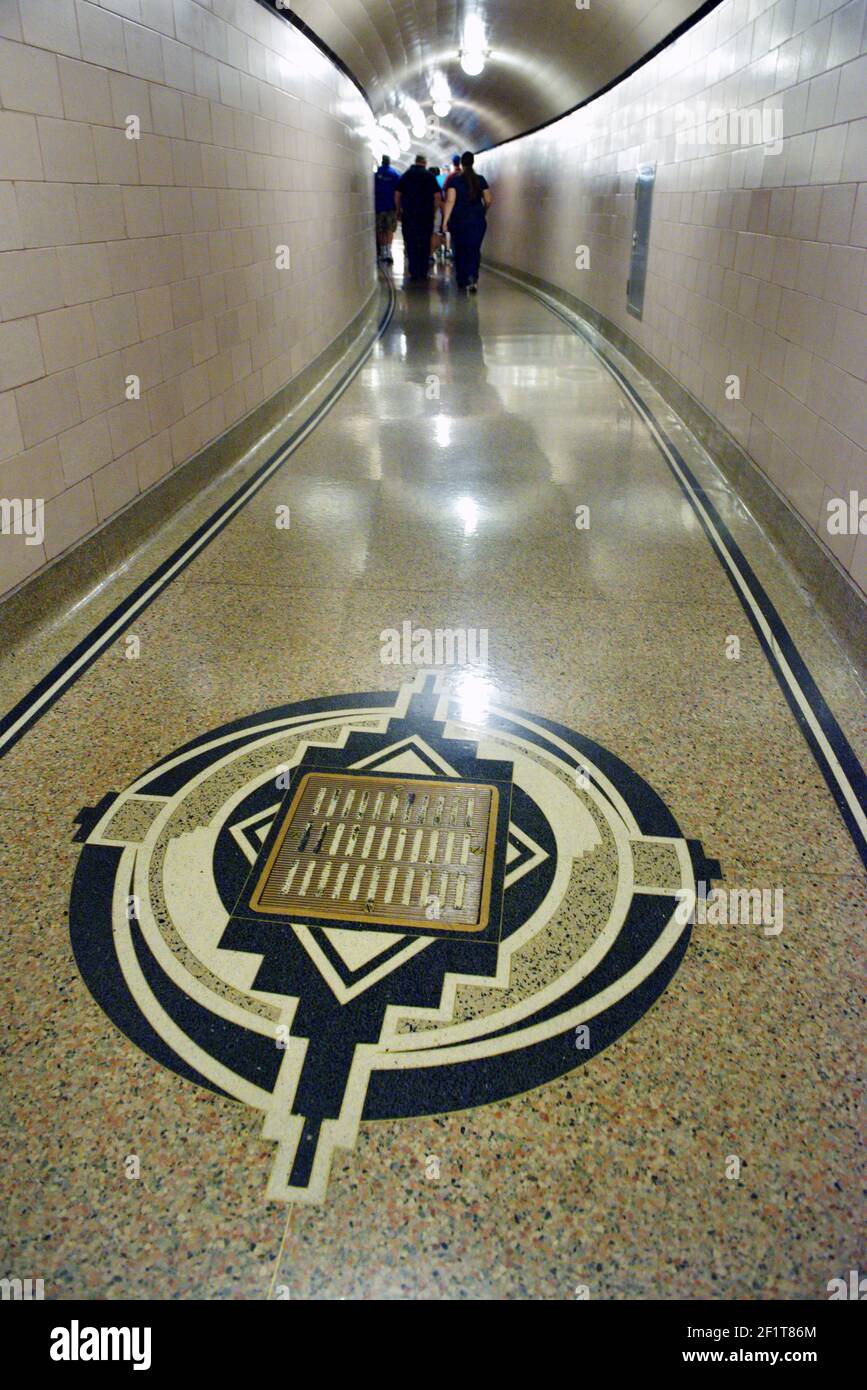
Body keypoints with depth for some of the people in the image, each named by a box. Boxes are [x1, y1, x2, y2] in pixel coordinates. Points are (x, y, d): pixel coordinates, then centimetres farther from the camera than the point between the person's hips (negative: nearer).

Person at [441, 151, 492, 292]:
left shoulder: (454, 180, -5)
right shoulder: (480, 180, 2)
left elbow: (450, 201, -14)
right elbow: (488, 201, 6)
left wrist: (445, 220, -15)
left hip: (458, 219, -1)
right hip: (477, 220, 1)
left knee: (460, 251, 12)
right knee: (474, 250, 0)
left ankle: (462, 281, 19)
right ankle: (473, 277, -25)